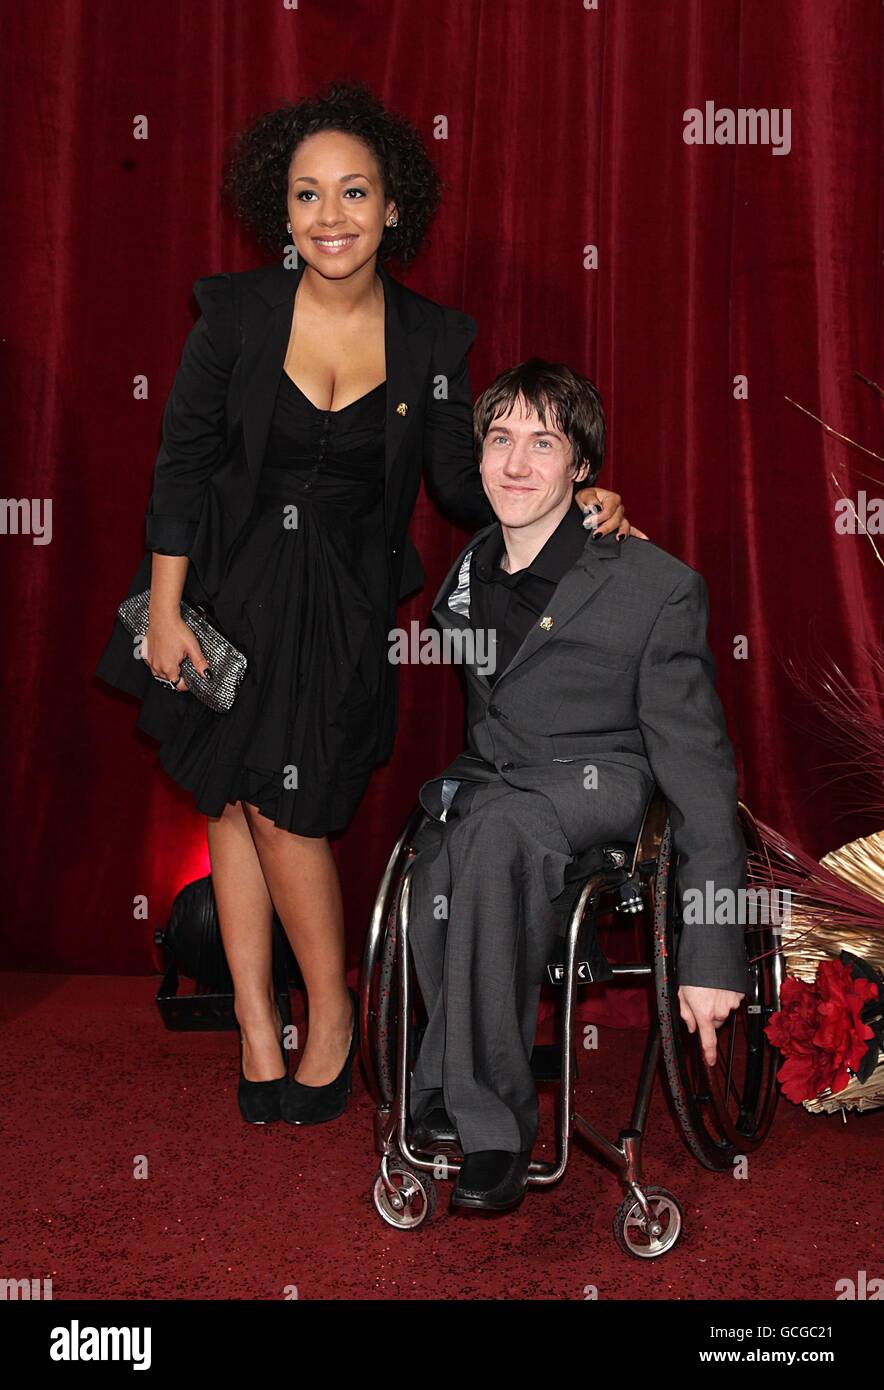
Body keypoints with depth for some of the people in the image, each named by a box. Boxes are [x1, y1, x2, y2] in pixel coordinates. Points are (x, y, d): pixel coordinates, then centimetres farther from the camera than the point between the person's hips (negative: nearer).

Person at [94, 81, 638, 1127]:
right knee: (232, 803, 6)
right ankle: (257, 1029, 19)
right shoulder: (236, 311, -6)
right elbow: (182, 462, -4)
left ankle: (331, 1013, 18)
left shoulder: (431, 340, -3)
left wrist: (569, 505, -12)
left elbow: (461, 485, 3)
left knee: (284, 806, -4)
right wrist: (165, 608, -7)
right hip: (228, 585, 1)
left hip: (341, 601, -1)